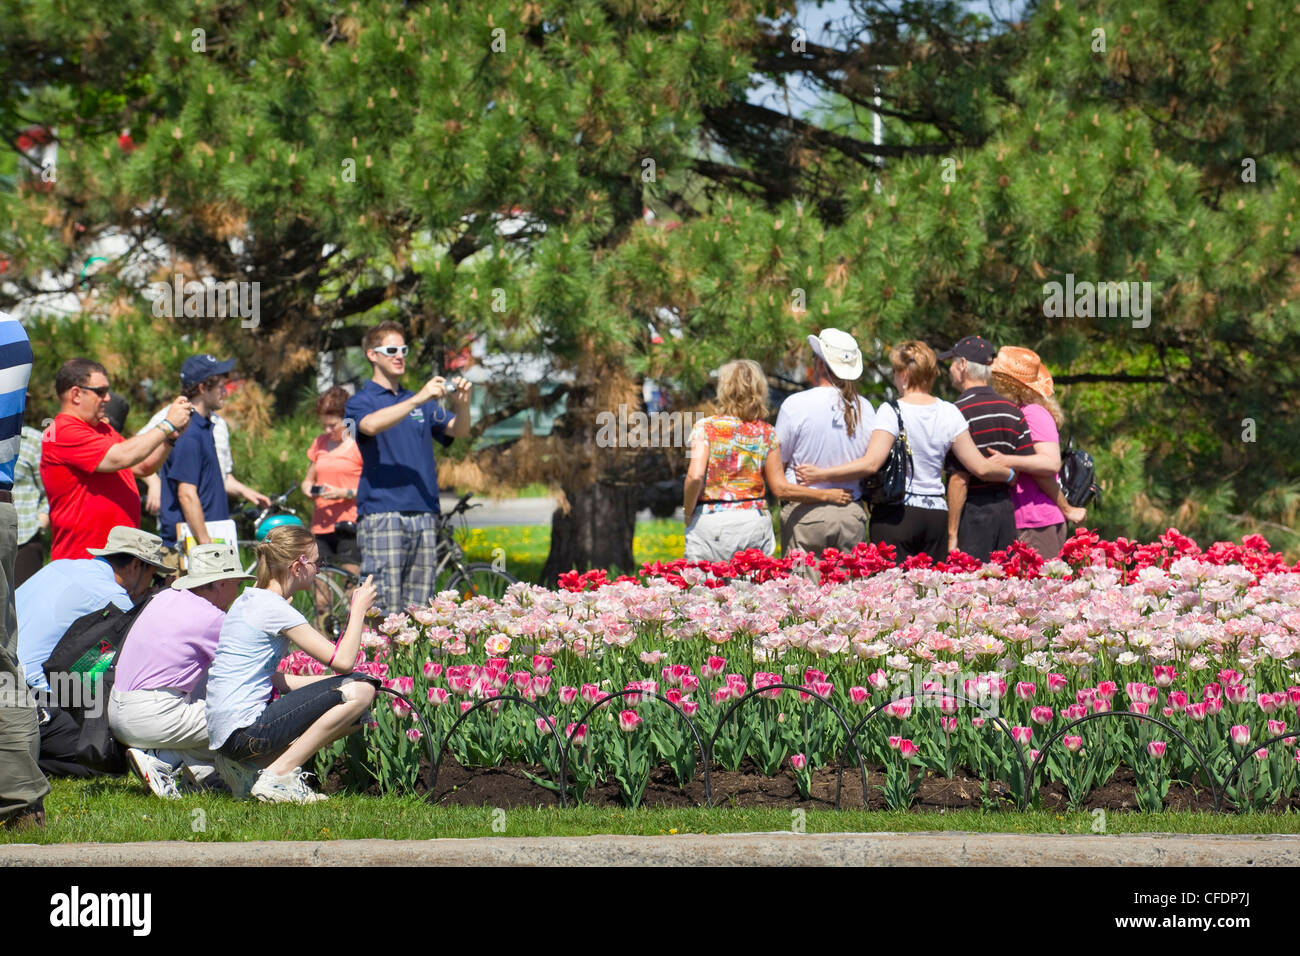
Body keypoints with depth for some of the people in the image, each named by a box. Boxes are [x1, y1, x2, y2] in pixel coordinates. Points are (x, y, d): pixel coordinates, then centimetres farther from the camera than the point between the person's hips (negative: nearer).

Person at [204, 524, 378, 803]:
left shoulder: (247, 600, 16)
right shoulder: (274, 609, -13)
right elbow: (342, 661, -14)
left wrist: (329, 684, 12)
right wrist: (358, 610, 1)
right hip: (244, 730, -10)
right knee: (359, 692, -13)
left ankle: (250, 766, 8)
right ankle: (279, 775, -10)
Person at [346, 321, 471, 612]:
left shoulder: (422, 403, 21)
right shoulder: (361, 401, 4)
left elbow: (459, 431, 10)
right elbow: (371, 425, -18)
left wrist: (462, 404, -12)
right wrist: (418, 400, -27)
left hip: (423, 514, 5)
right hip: (381, 513, -5)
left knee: (418, 608, 3)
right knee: (386, 609, -11)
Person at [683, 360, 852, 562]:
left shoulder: (706, 427, -4)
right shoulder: (766, 433, 4)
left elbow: (695, 476, -15)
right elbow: (780, 488, 4)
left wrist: (688, 513, 0)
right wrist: (826, 495, 14)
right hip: (754, 522, 3)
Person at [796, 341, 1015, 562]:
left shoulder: (891, 412, -8)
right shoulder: (949, 413, 6)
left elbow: (871, 463, -18)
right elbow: (980, 467, 6)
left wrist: (820, 474, -14)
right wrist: (1010, 474, 25)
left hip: (896, 513, -4)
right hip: (936, 514, 4)